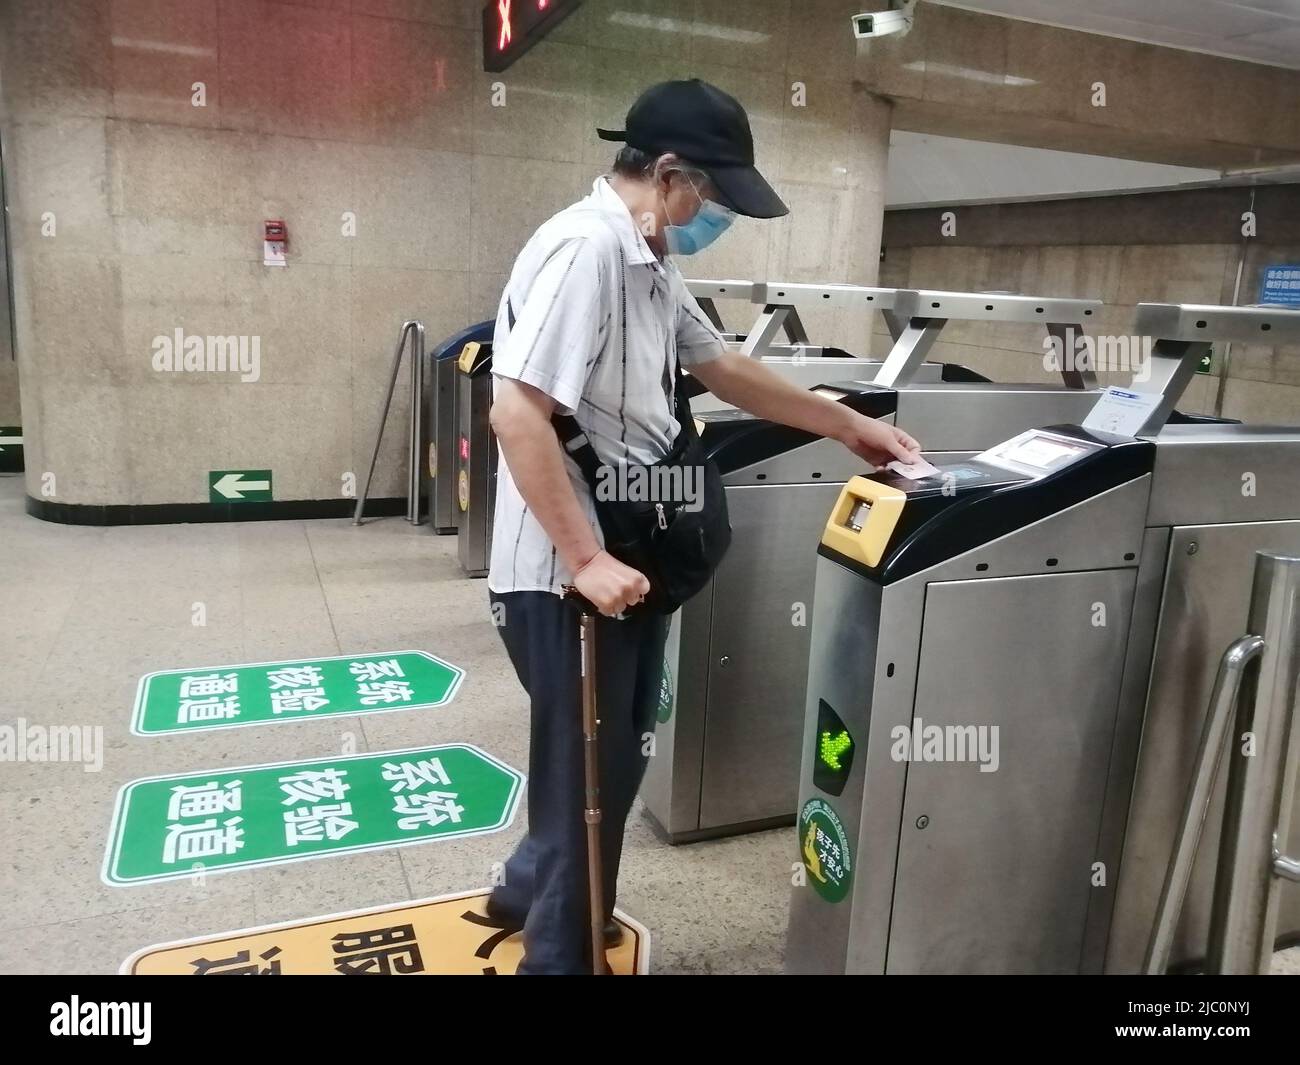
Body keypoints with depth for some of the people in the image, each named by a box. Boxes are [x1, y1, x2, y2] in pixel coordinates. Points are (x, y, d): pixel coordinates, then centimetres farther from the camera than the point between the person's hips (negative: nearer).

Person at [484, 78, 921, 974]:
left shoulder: (651, 263, 10)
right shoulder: (585, 248, -20)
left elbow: (724, 368, 20)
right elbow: (517, 414, -27)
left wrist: (848, 425, 21)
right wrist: (586, 560, -25)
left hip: (627, 562, 10)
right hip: (573, 578, -10)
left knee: (609, 765, 23)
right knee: (589, 776, 7)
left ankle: (532, 893, 46)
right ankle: (560, 952, 30)